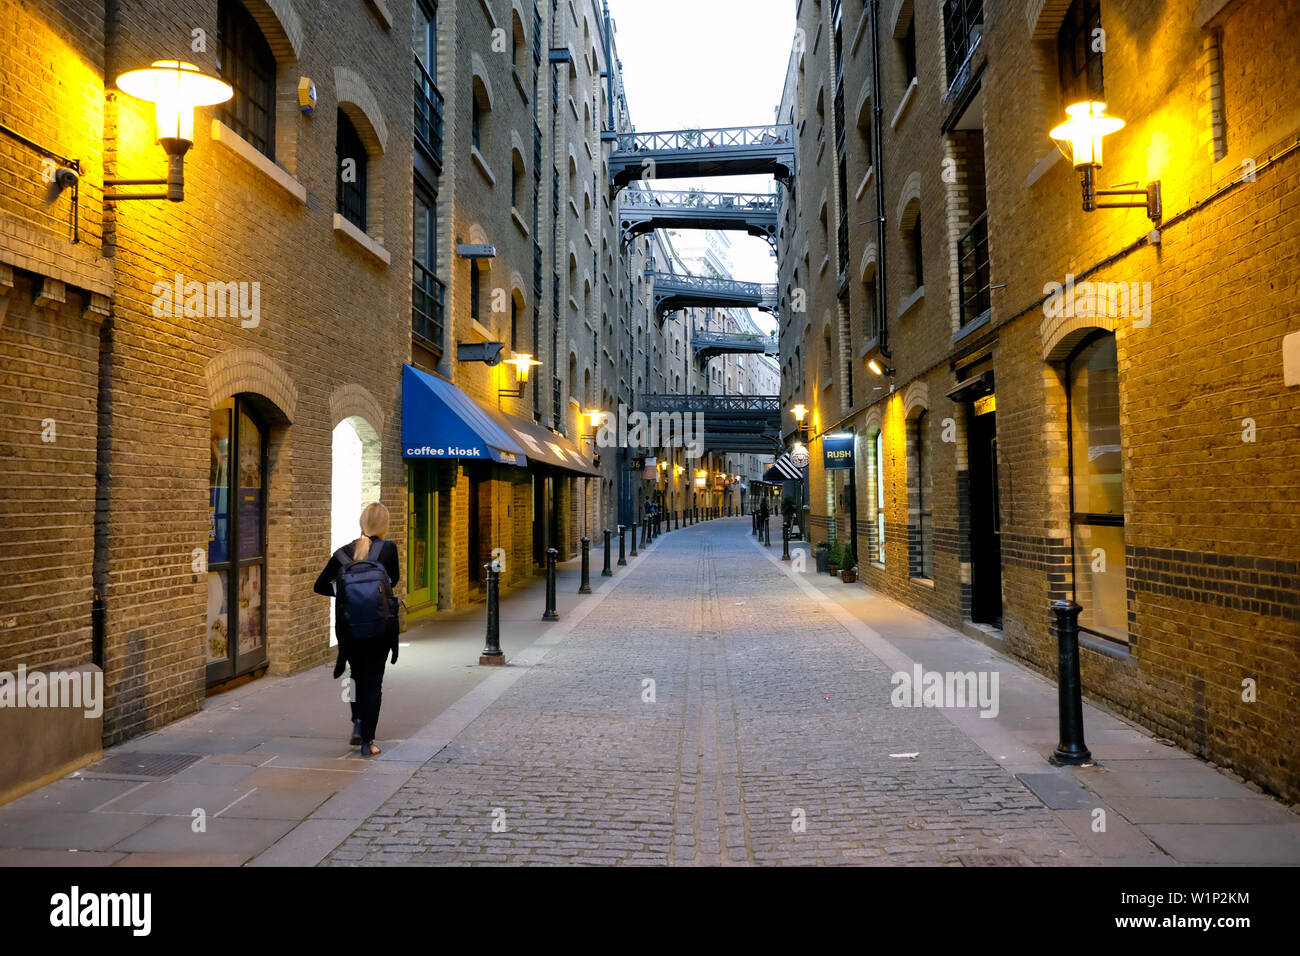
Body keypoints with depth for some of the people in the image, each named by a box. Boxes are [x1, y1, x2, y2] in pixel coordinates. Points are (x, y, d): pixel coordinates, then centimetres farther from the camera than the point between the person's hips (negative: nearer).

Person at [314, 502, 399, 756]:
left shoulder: (344, 551, -1)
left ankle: (358, 724, 16)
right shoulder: (388, 549, -9)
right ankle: (367, 742, 5)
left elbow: (320, 586, 3)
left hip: (349, 625, 3)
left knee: (358, 675, 25)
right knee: (373, 681, 5)